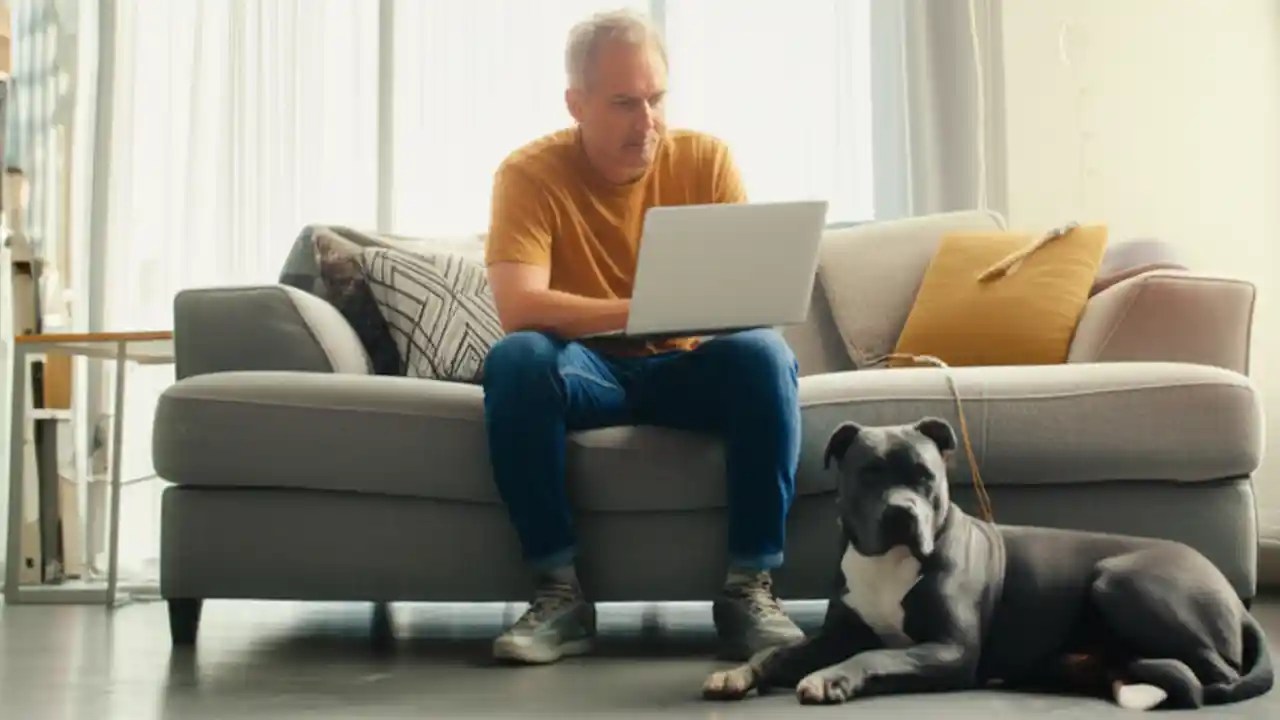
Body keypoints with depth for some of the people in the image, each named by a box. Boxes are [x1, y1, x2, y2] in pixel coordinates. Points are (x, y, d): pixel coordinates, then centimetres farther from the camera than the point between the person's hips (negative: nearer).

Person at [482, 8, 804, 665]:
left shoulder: (706, 159, -5)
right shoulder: (529, 173, -13)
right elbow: (517, 307, -27)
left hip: (686, 365, 2)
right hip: (587, 368, -1)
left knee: (764, 353, -29)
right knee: (516, 358, -33)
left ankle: (749, 586, -23)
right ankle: (560, 591, -25)